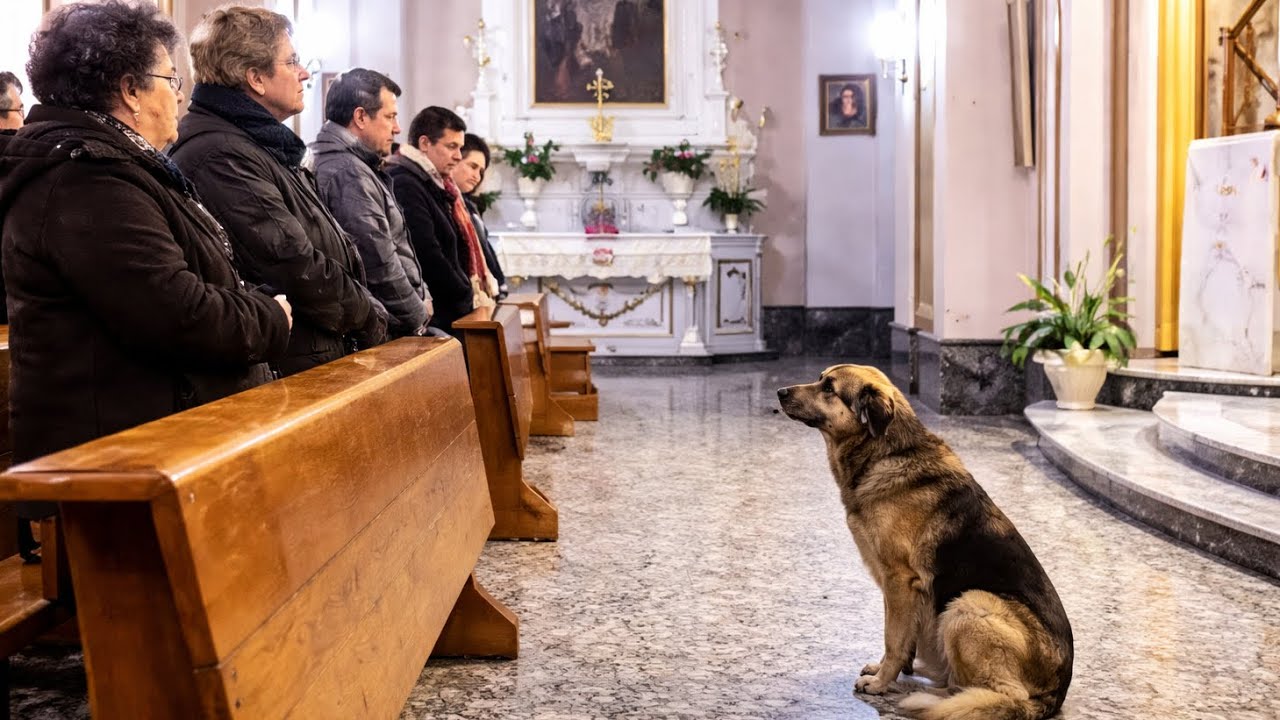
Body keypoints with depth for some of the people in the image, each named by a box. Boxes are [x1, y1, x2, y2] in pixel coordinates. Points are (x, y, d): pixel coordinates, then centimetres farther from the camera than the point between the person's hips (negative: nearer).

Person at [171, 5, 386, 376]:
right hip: (288, 370, -10)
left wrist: (364, 310, 5)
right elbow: (290, 264, -23)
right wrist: (368, 317, -11)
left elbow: (334, 245, 19)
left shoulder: (266, 145, 15)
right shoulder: (220, 157, -18)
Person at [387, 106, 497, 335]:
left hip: (453, 313, 10)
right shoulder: (404, 186, -13)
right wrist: (469, 299, -10)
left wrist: (474, 294, 12)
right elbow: (428, 256, -19)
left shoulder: (437, 185, 20)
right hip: (433, 319, -10)